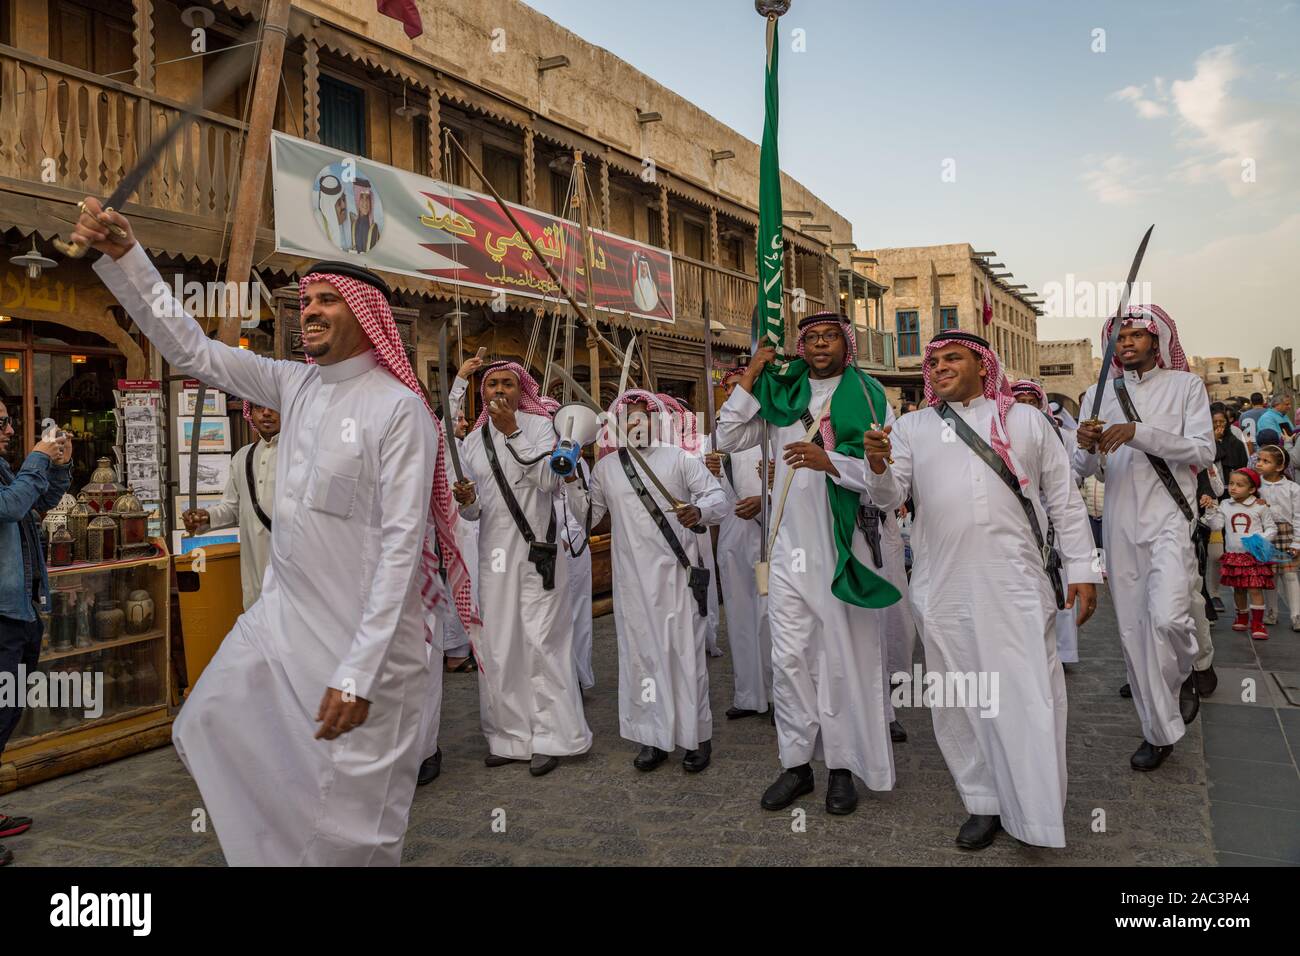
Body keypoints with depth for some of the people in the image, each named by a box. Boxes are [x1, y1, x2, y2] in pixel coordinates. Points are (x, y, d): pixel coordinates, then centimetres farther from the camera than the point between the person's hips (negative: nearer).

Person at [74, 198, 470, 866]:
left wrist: (358, 674, -23)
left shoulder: (400, 408, -17)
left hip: (365, 632, -8)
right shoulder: (293, 384, 5)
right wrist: (122, 258, 2)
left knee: (350, 824, 0)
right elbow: (190, 350, 13)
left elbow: (402, 545, -20)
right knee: (206, 730, 20)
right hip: (280, 615, 8)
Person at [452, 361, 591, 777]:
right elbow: (474, 509, 17)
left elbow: (549, 479, -17)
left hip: (536, 551, -4)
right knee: (496, 646, 5)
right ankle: (509, 735, 16)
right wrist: (467, 502, -7)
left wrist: (512, 431, -16)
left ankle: (547, 737, 4)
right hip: (493, 551, 5)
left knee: (540, 641, -5)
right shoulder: (474, 440, 13)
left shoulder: (539, 426, 0)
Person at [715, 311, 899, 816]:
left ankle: (843, 766, 16)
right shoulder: (781, 394, 8)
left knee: (844, 656, 3)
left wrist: (829, 462, -23)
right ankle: (796, 763, 18)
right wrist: (749, 377, 0)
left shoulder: (867, 396, -1)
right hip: (790, 546, 3)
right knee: (789, 656, 6)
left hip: (844, 545, -3)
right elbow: (728, 439, 4)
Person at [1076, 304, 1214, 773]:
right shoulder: (1099, 395, 10)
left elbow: (1204, 451, -7)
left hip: (1169, 515, -3)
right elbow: (1085, 470, 8)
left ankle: (1185, 674, 14)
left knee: (1167, 615, -21)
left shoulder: (1185, 385, 3)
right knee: (1132, 627, 5)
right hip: (1120, 521, 3)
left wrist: (1139, 433, -19)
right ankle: (1159, 731, 18)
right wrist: (1085, 447, -16)